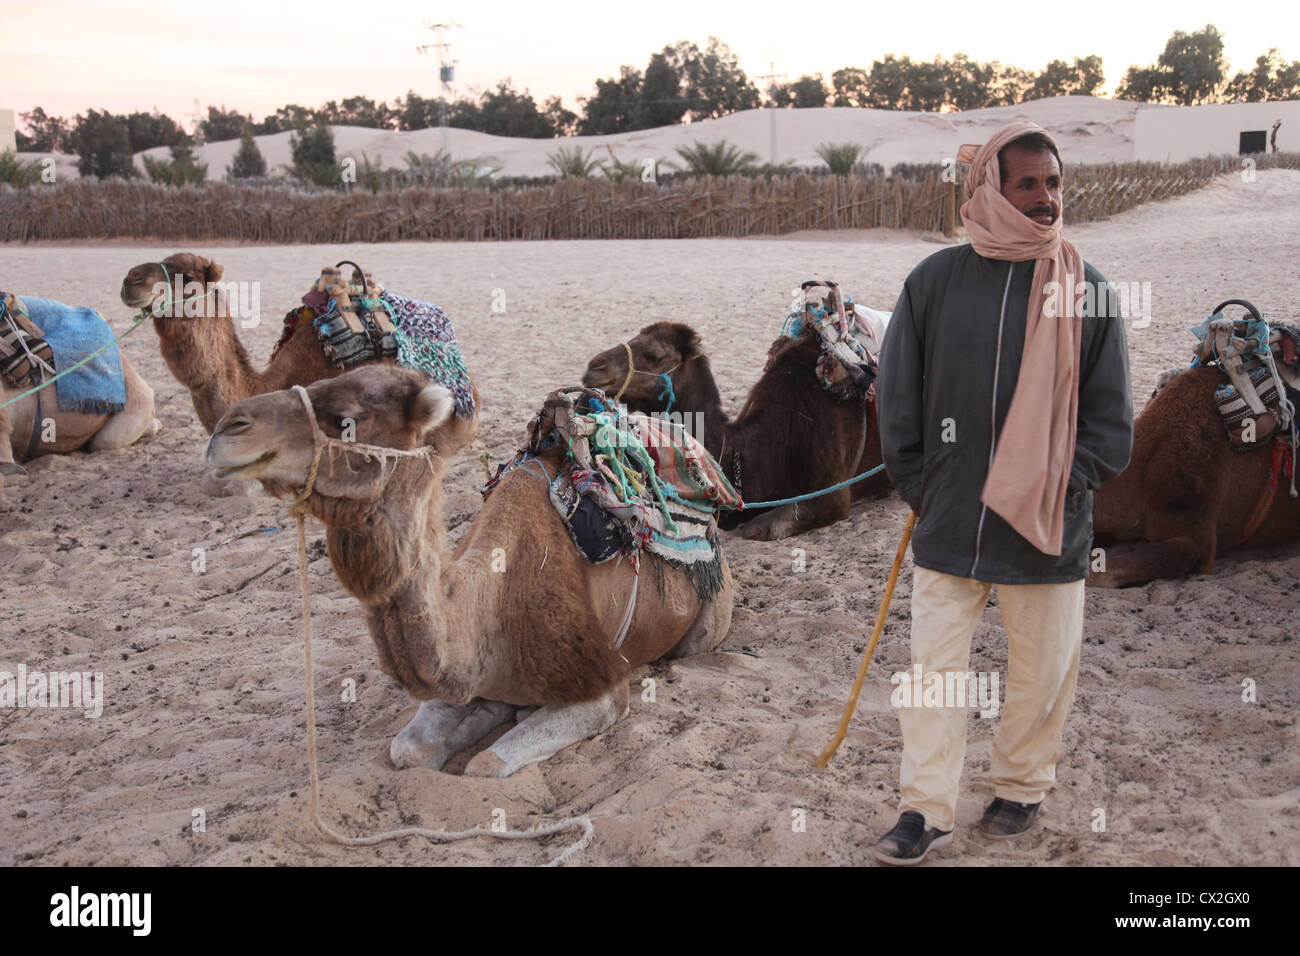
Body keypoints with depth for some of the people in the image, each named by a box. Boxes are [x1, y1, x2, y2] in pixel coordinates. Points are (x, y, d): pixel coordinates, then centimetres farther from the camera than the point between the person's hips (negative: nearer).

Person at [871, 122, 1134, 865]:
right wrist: (922, 488, 1)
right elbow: (897, 399, 5)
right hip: (948, 523, 1)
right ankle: (927, 812, 17)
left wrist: (1062, 489, -7)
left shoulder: (1088, 290, -2)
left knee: (1042, 672, 12)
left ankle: (1024, 787, 34)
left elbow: (1111, 416, 2)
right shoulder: (935, 280, -1)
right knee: (935, 670, 5)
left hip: (1050, 529, 0)